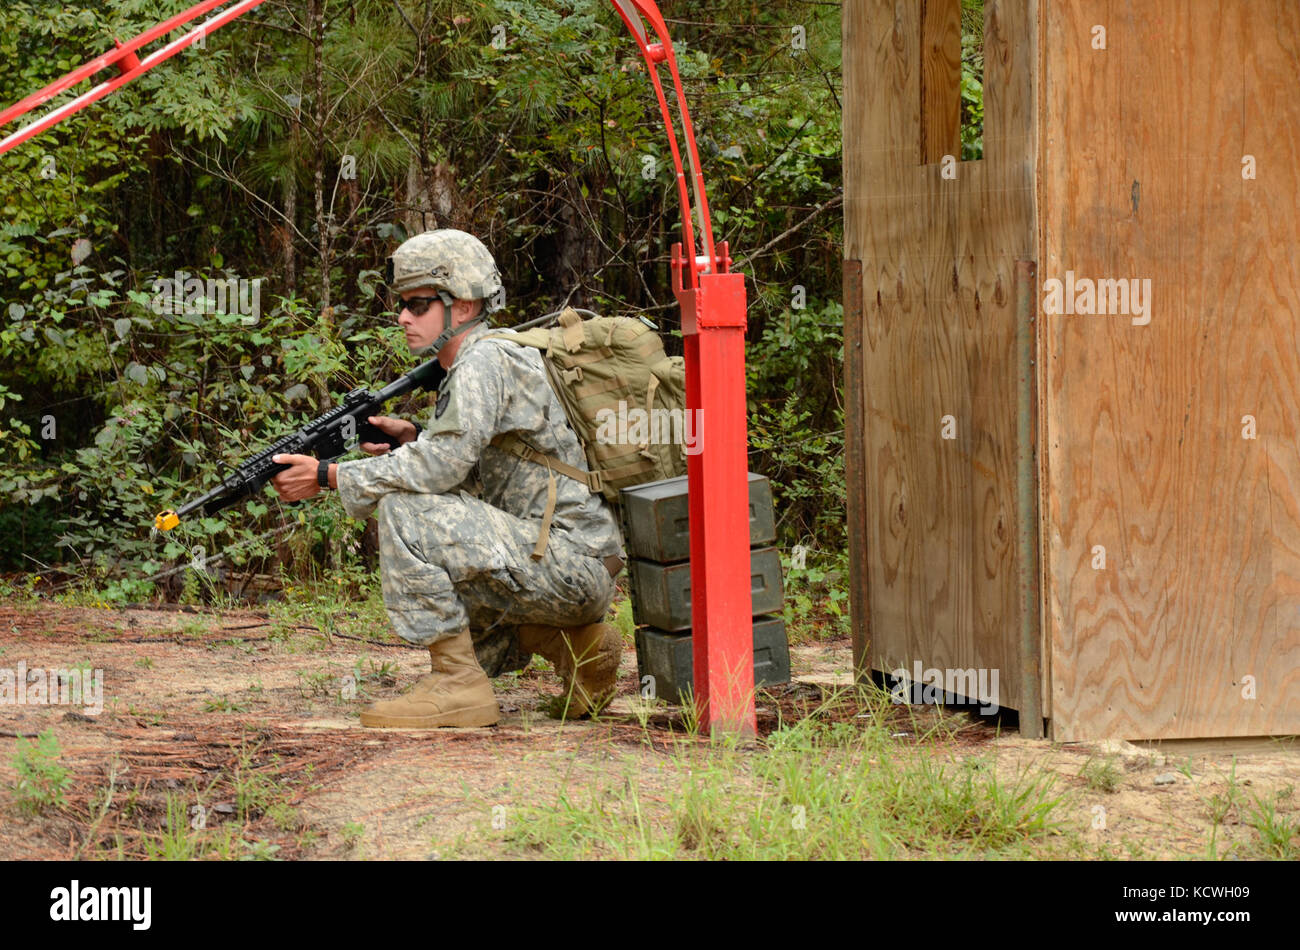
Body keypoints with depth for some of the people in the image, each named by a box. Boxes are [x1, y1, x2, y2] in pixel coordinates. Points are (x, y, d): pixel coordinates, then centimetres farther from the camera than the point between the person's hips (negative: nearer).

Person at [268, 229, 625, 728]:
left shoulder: (487, 360, -13)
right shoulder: (469, 366, 18)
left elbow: (444, 466, -23)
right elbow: (473, 469, 24)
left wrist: (327, 476, -16)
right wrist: (414, 437, 6)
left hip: (571, 564, -10)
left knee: (404, 512, -20)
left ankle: (459, 686, -17)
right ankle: (574, 645, 16)